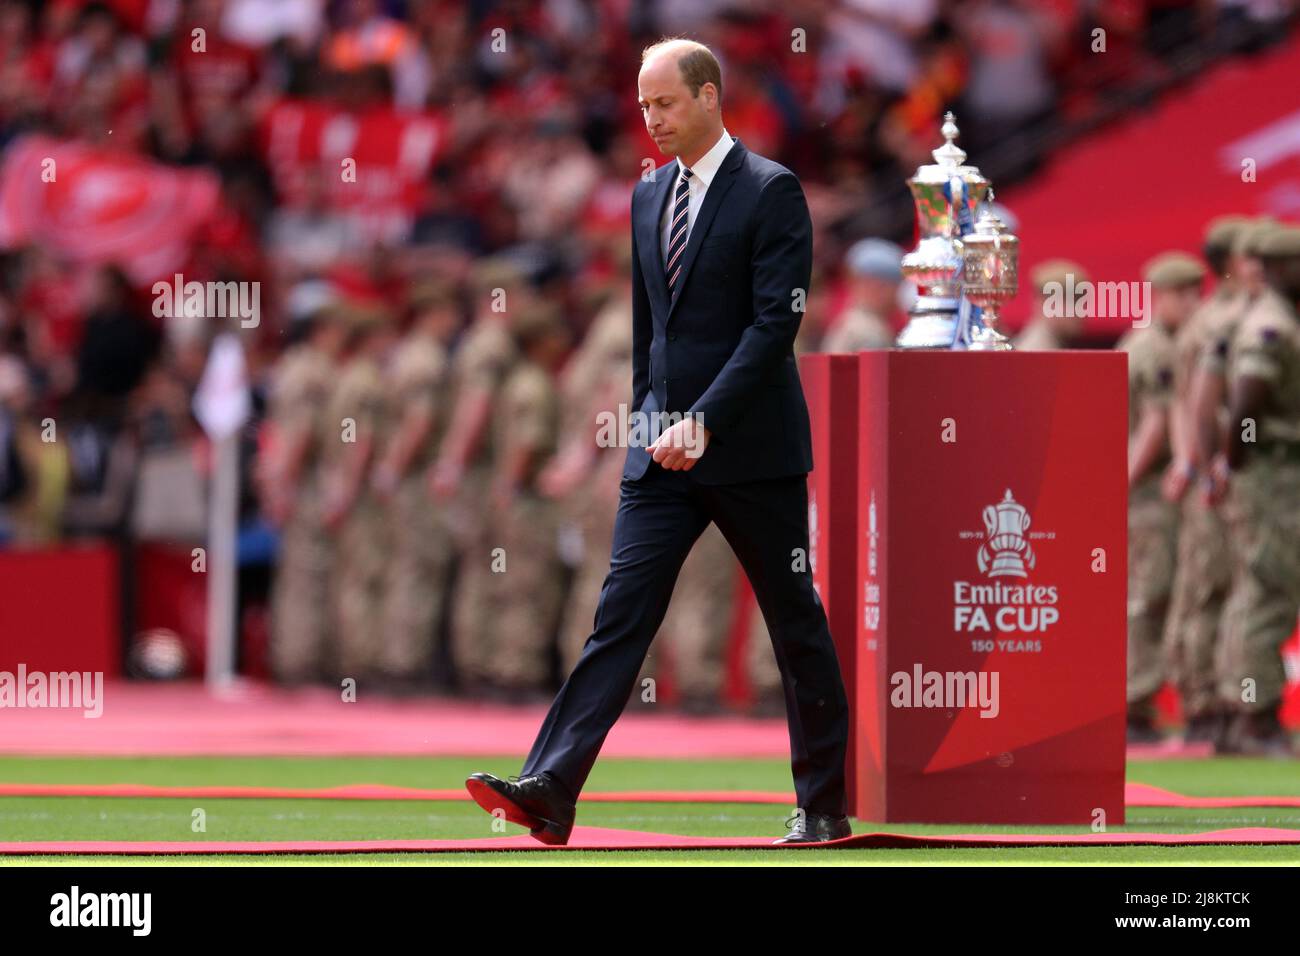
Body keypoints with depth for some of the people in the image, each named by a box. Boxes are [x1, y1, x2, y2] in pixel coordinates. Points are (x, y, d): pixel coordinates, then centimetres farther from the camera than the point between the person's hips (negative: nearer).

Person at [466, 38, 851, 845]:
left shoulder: (771, 192, -9)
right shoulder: (650, 196, 13)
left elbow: (775, 323, -17)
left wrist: (703, 422, -23)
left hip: (751, 446, -6)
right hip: (665, 447, 6)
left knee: (796, 624, 5)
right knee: (621, 614, -5)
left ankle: (824, 806, 15)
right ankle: (550, 791, -15)